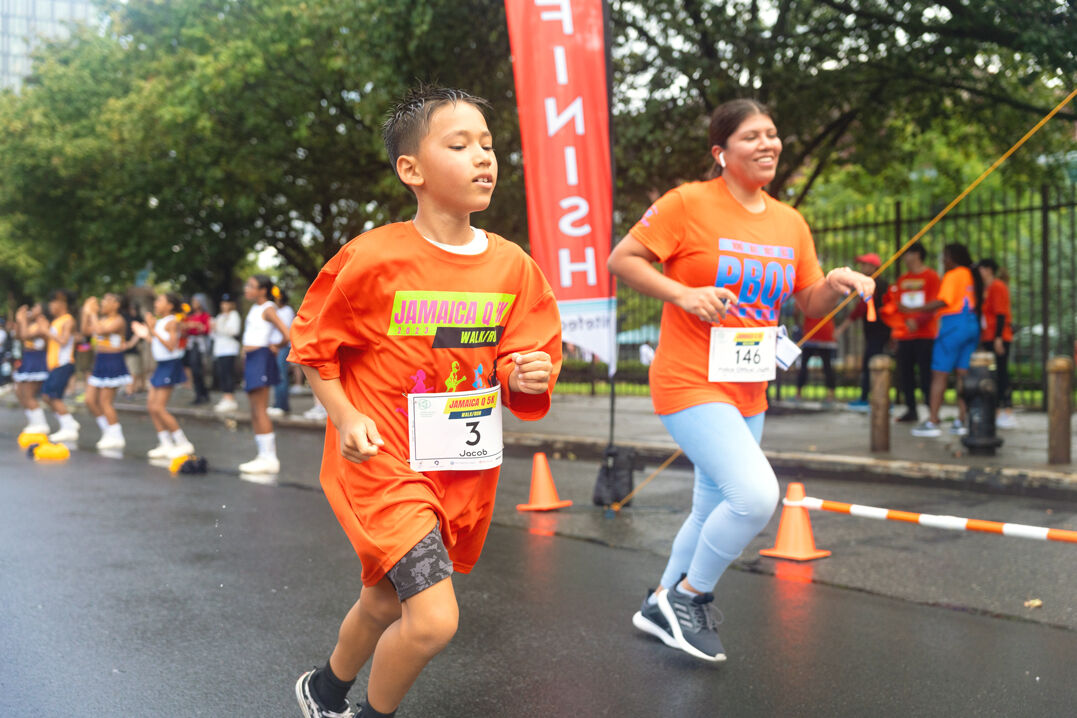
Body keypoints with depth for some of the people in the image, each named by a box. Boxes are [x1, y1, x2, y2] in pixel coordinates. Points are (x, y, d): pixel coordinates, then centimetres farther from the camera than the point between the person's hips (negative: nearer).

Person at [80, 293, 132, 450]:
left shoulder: (118, 320, -12)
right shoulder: (103, 320, 14)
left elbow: (100, 330, -25)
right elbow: (86, 330, 14)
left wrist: (93, 313, -15)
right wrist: (86, 312, 9)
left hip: (112, 363, -9)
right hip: (99, 362, 9)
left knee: (104, 402, -6)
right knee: (90, 400, 8)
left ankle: (117, 437, 4)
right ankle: (108, 432, 19)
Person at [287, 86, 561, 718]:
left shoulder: (512, 265, -2)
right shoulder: (375, 258, -14)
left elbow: (524, 359, 7)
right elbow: (314, 346, -2)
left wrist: (529, 376, -15)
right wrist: (345, 418, -13)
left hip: (468, 466, 5)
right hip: (385, 459, -5)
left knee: (388, 602, 21)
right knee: (434, 618, -16)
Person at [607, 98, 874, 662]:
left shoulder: (790, 223, 10)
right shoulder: (688, 203, -9)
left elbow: (811, 303, 15)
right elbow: (621, 259, -9)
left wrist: (835, 286, -7)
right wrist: (684, 294, -21)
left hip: (749, 391, 8)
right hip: (690, 383, -7)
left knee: (714, 511, 17)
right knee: (757, 495, -22)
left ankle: (661, 605, 39)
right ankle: (689, 595, 3)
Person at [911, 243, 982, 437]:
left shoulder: (953, 275, -9)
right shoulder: (973, 276, 15)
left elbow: (944, 301, -19)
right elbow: (979, 302, 17)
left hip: (953, 325, -8)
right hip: (972, 325, 8)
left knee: (939, 374, -5)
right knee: (963, 374, 8)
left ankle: (932, 422, -6)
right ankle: (961, 421, 6)